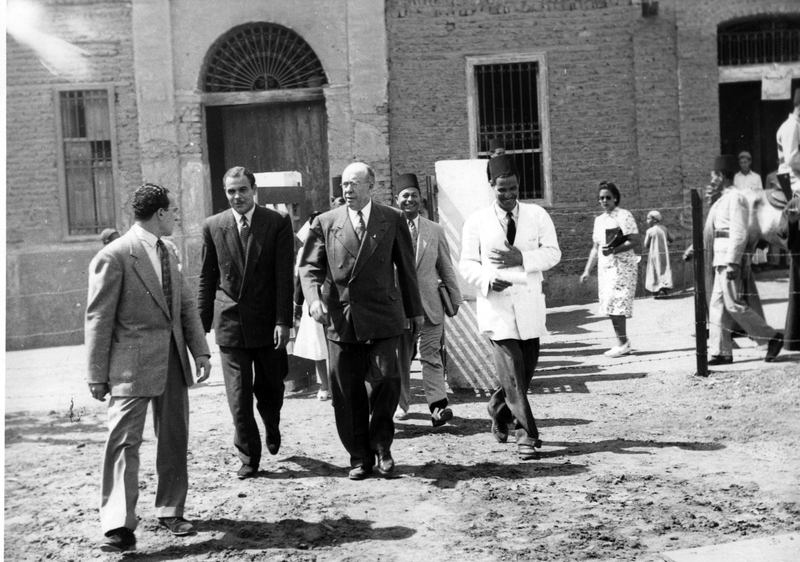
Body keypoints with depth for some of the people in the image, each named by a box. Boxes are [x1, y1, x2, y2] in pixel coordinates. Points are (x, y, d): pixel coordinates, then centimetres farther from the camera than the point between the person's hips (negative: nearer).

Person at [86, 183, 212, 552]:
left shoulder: (167, 253, 13)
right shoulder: (113, 256, -11)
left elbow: (186, 304, 15)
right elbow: (98, 319, -10)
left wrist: (200, 350, 5)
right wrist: (97, 375, -11)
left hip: (173, 361, 8)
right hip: (132, 364, -7)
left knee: (174, 439, 13)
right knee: (124, 441, -7)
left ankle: (170, 512, 26)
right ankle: (119, 527, -3)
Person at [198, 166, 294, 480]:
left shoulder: (277, 223, -3)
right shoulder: (213, 226, 3)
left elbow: (284, 275, -6)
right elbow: (207, 278, 7)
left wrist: (283, 321, -12)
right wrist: (202, 322, 4)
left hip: (268, 321, -1)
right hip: (230, 321, 1)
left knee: (270, 388, 11)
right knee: (239, 395, 0)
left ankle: (272, 429, 43)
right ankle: (249, 458, 12)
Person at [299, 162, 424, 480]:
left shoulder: (392, 220, 7)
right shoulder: (325, 223, 8)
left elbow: (405, 267, 12)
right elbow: (309, 267, 3)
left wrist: (414, 310, 14)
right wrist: (313, 298, -15)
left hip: (381, 315, -1)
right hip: (340, 318, 1)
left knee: (385, 379, -12)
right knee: (347, 392, 4)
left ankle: (381, 445, 12)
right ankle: (359, 457, 17)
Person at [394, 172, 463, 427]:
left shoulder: (435, 231, 8)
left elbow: (446, 267, 13)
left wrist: (455, 298, 12)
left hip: (429, 304, 0)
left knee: (431, 355, -7)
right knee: (400, 356, 9)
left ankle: (438, 406, -11)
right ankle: (401, 403, 23)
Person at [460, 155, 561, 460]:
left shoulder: (537, 215, 5)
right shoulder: (476, 221, 3)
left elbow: (553, 253, 0)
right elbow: (467, 263, 3)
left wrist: (522, 257, -17)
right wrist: (487, 280, -17)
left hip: (529, 304, 2)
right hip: (496, 304, -2)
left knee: (526, 369, 10)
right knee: (512, 373, -7)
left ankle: (498, 408, 37)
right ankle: (527, 435, 1)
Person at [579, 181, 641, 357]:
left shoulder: (624, 216, -5)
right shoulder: (599, 220, 16)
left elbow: (635, 241, -12)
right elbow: (595, 247, 19)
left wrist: (614, 250, -23)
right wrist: (587, 270, 14)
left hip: (622, 266, -7)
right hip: (605, 268, 7)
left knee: (615, 304, -15)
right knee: (611, 306, 5)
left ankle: (623, 342, -9)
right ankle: (622, 343, 11)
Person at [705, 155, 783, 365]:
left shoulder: (735, 198, -10)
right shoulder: (725, 199, 18)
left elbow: (739, 234, -17)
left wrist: (732, 263, -22)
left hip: (731, 259, -10)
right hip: (723, 260, 10)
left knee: (735, 305, -9)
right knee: (717, 306, 6)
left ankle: (772, 337, 2)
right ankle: (721, 352, 8)